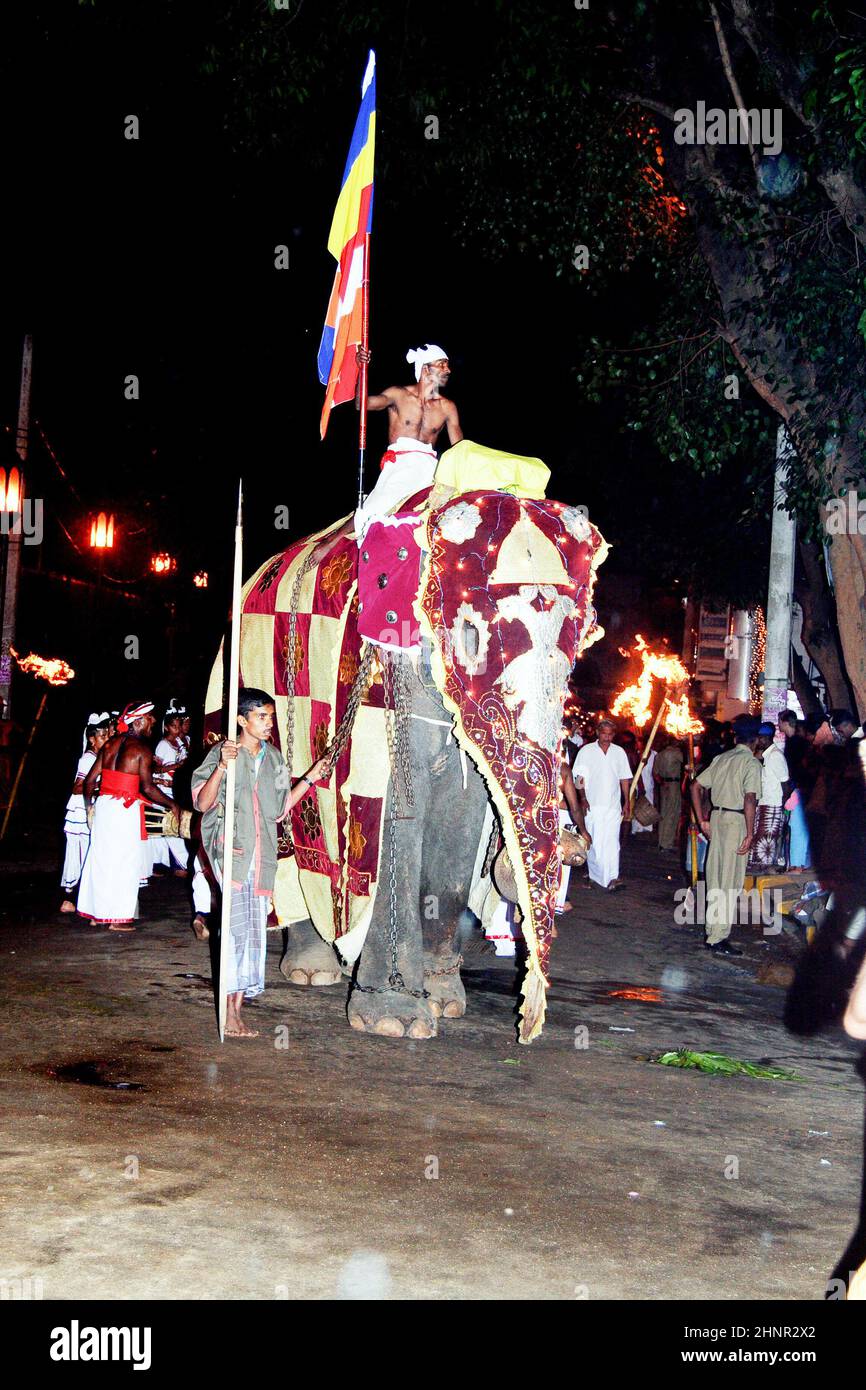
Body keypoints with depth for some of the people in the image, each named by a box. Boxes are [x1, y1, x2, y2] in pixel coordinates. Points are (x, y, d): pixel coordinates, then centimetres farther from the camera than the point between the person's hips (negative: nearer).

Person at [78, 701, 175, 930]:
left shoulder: (110, 744, 8)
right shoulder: (141, 748, -11)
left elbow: (90, 779, 10)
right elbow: (148, 787, -18)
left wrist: (89, 803, 26)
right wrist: (172, 804, -9)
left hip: (103, 805, 7)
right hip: (125, 809, -7)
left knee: (100, 858, 14)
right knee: (124, 862, 2)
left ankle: (96, 912, 23)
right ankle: (117, 918, 6)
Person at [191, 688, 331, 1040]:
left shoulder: (273, 758, 14)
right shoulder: (223, 753, -3)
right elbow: (203, 803, -12)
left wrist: (310, 779, 15)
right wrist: (222, 767, -26)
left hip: (262, 853, 6)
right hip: (230, 847, -6)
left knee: (255, 932, 5)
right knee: (239, 925, -20)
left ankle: (236, 1012, 13)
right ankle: (229, 1013, -16)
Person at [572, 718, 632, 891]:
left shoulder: (619, 752, 11)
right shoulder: (586, 751, 3)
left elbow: (624, 779, 13)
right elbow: (580, 777, 0)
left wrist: (626, 803, 9)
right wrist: (583, 798, -11)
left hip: (613, 805, 1)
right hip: (592, 805, -1)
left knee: (612, 842, -7)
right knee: (594, 842, 1)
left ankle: (612, 878, -13)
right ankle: (594, 873, 15)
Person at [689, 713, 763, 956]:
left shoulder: (721, 759, 12)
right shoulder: (751, 763, -9)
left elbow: (696, 786, 13)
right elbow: (750, 799, -20)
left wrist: (702, 820, 16)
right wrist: (750, 833, -16)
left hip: (716, 817, 7)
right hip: (736, 820, -7)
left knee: (716, 879, 14)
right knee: (730, 882, -2)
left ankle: (712, 933, 22)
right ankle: (718, 938, -1)